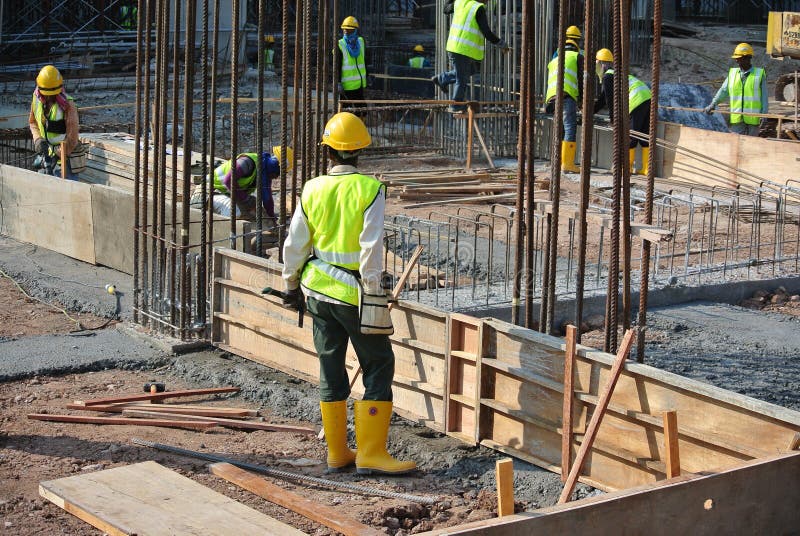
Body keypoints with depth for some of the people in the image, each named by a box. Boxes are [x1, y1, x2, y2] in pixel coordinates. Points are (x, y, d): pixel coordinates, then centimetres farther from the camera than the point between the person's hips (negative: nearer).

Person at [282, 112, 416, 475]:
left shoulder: (312, 189, 1)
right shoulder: (370, 189, -11)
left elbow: (294, 245, 5)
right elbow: (371, 246, -16)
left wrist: (291, 286, 18)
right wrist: (373, 292, -10)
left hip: (318, 289, 5)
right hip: (353, 292, -5)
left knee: (331, 367, 11)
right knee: (378, 366, 3)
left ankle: (337, 453, 17)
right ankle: (371, 453, -1)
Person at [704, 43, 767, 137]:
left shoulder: (759, 74, 1)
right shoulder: (732, 73, 10)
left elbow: (764, 97, 2)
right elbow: (723, 90, 10)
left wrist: (764, 114, -2)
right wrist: (713, 104, -1)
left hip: (752, 118, -3)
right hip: (736, 118, 3)